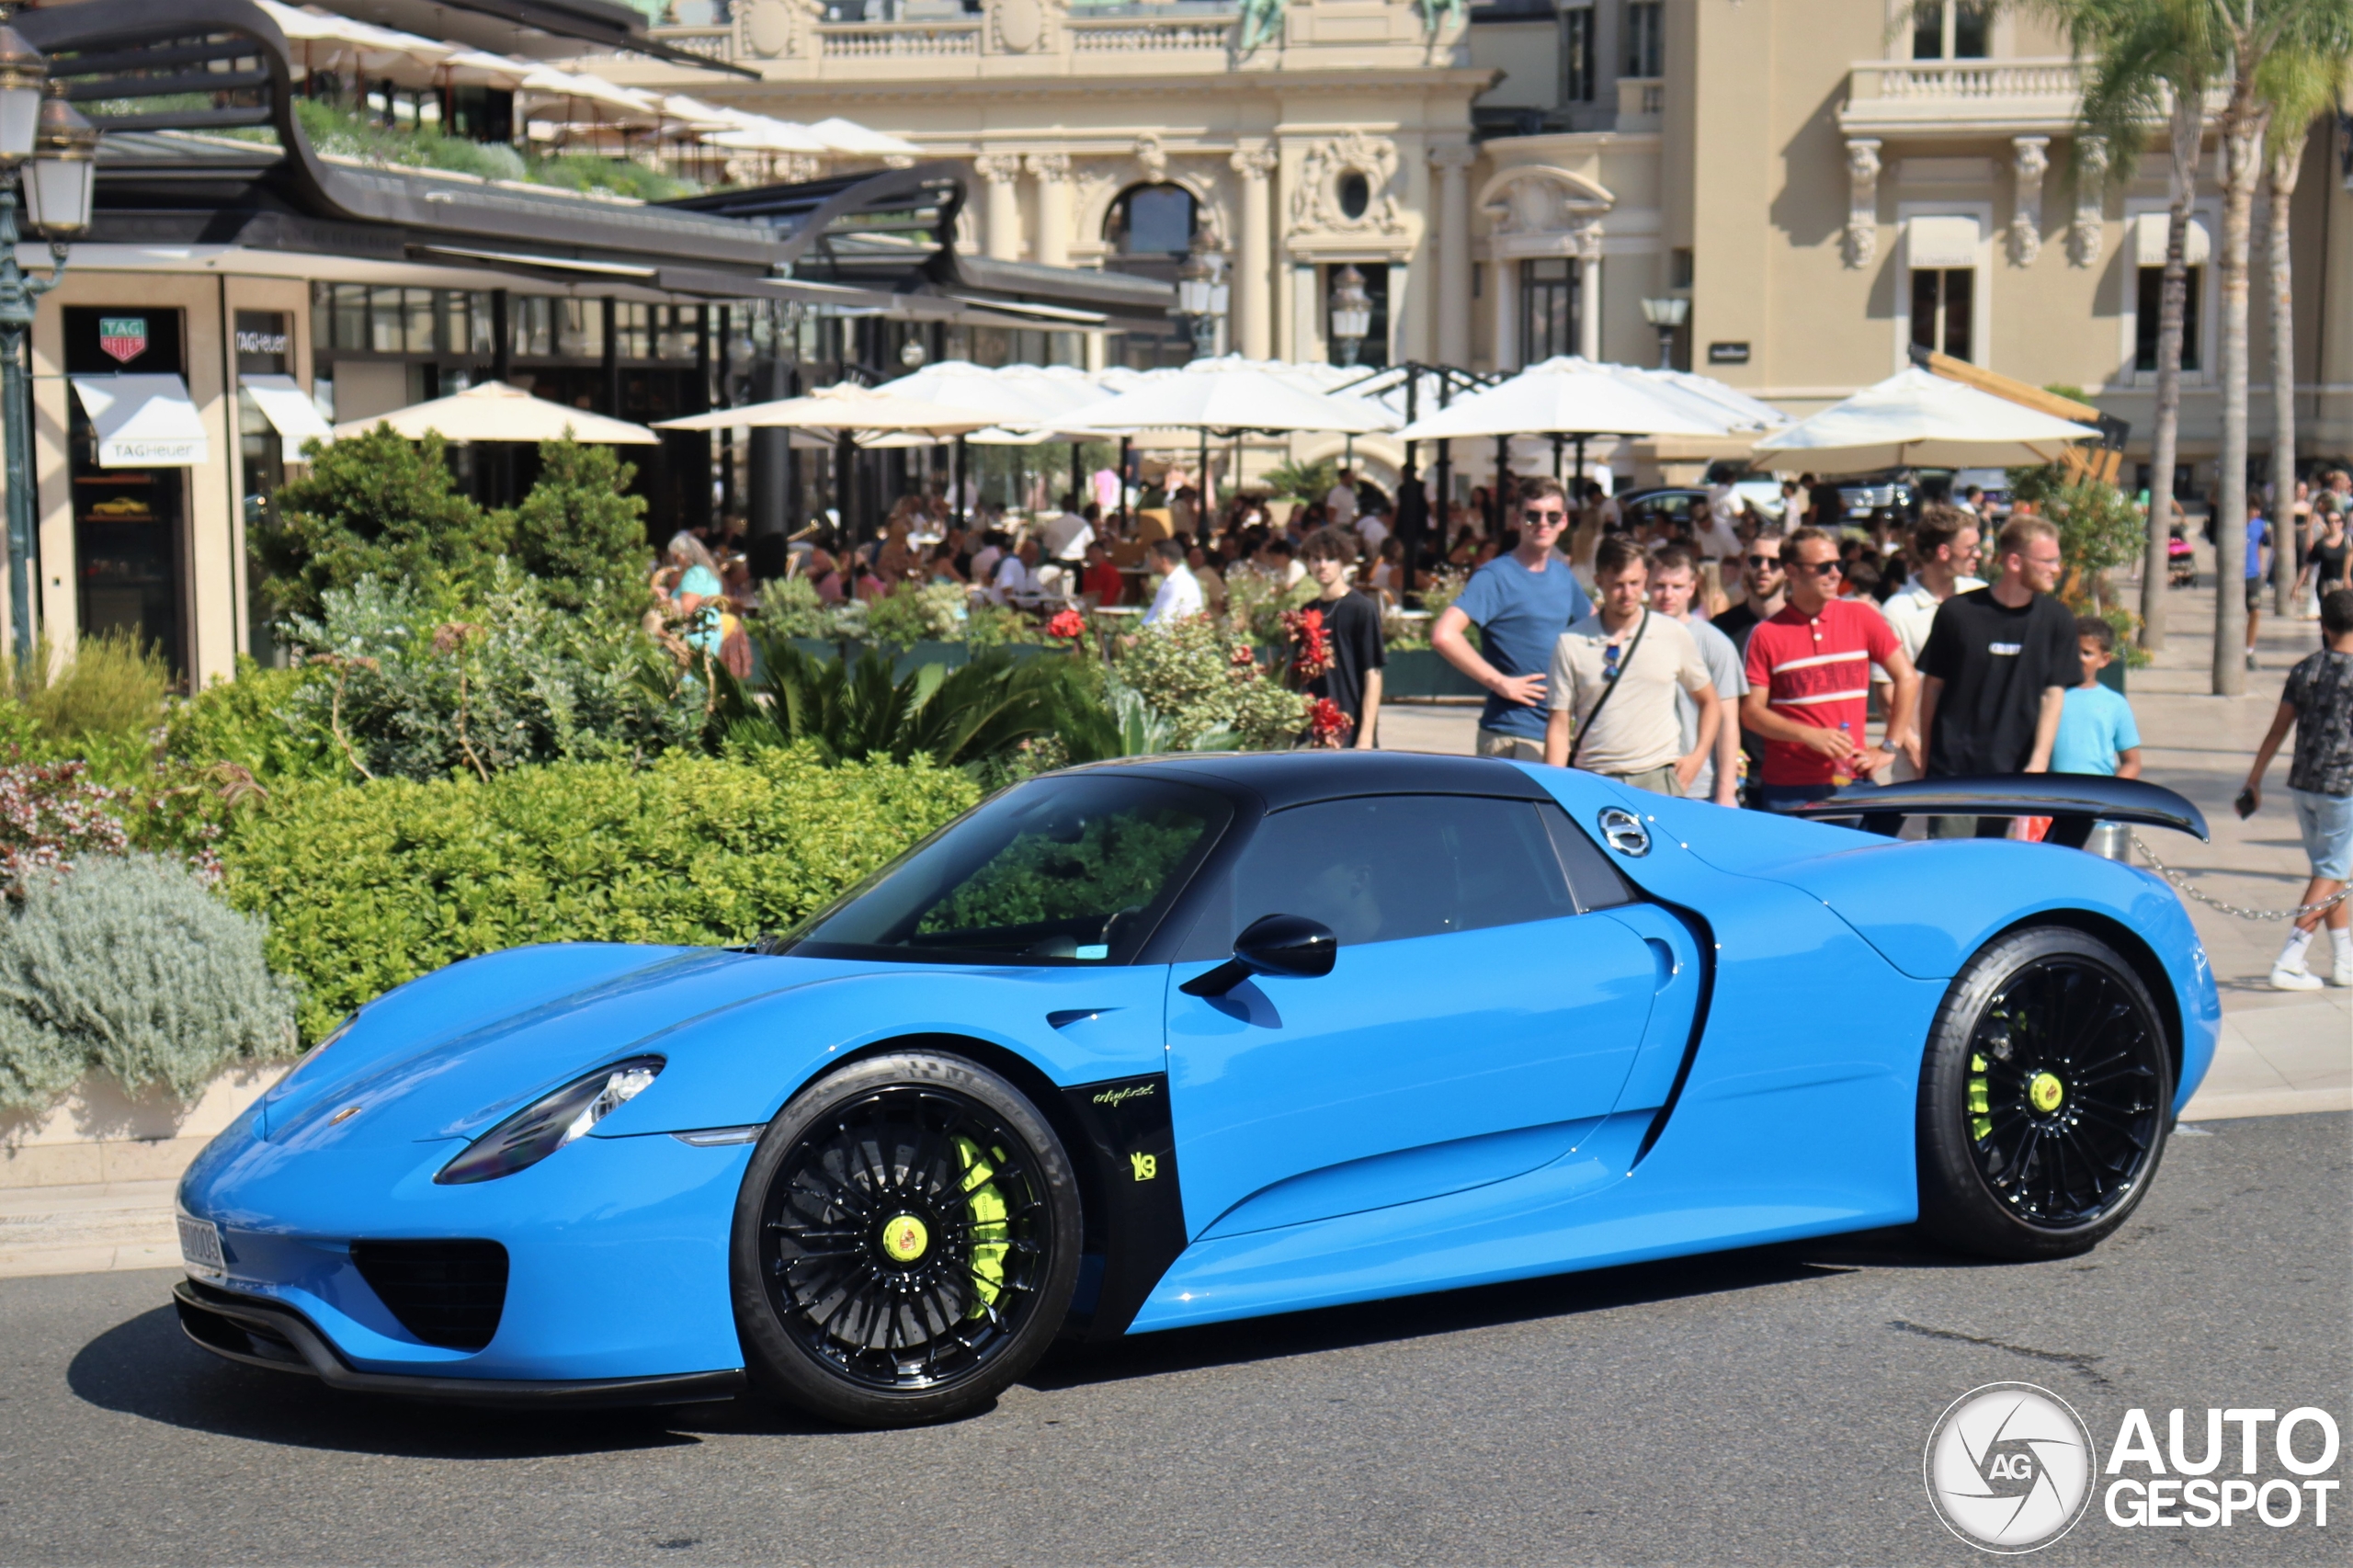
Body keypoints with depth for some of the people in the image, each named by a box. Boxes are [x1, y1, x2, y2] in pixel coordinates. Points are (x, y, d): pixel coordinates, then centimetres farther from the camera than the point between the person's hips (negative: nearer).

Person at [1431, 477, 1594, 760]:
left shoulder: (1563, 575, 12)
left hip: (1559, 733, 8)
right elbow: (1443, 635, -24)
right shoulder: (1496, 576, -10)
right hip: (1512, 738, -8)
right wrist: (1499, 682, -20)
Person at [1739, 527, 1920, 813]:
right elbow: (1751, 712, -3)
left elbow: (1907, 679, 7)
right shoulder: (1765, 634, -1)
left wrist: (1890, 748, 2)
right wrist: (1811, 736, -16)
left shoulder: (1861, 617, 4)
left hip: (1850, 781, 2)